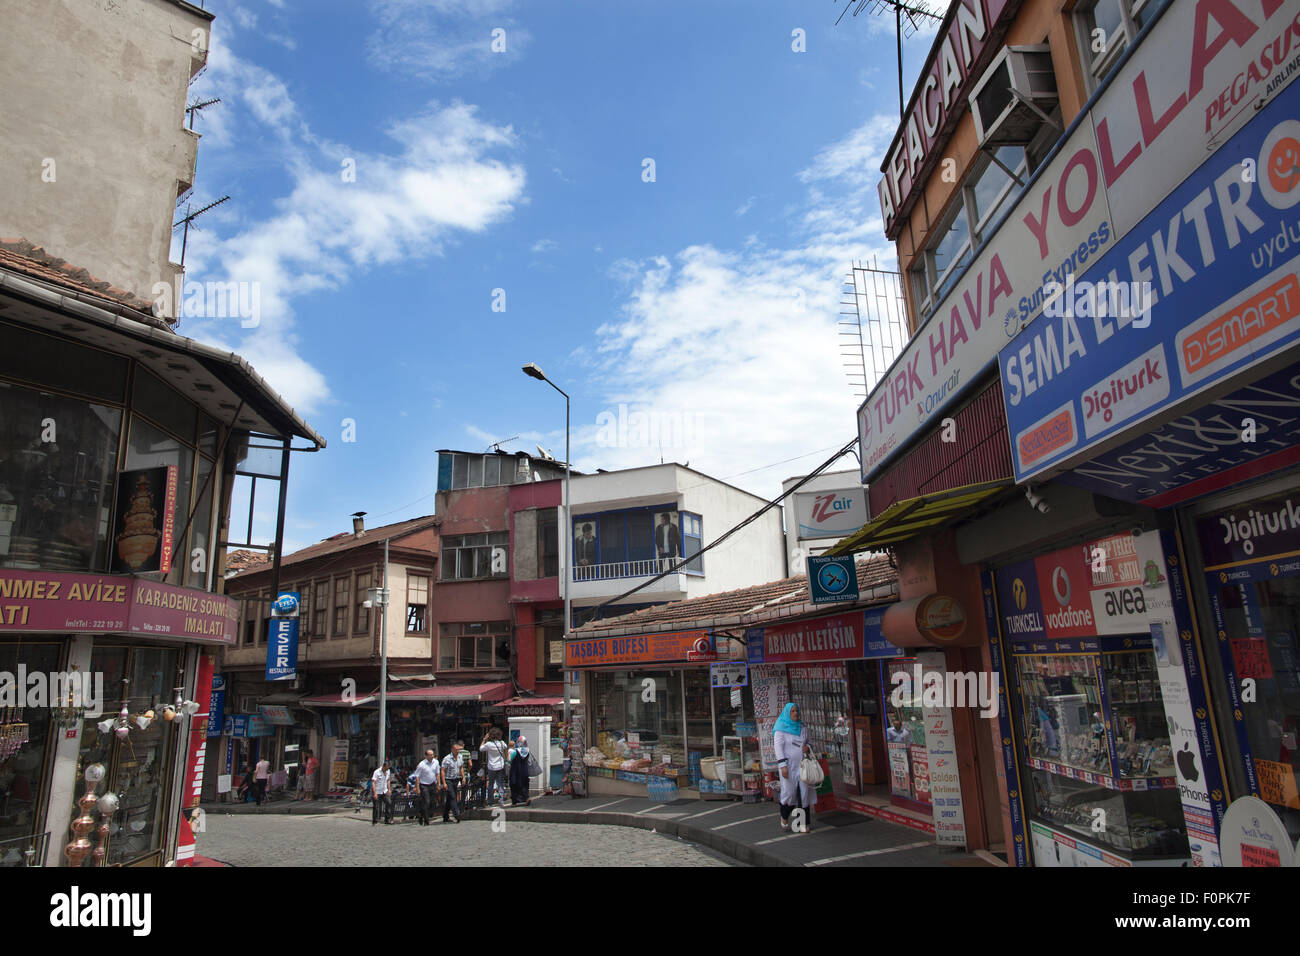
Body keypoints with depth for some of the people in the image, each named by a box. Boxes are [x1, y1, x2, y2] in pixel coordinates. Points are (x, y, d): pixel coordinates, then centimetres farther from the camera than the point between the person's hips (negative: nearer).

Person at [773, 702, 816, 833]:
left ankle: (805, 824, 5)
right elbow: (778, 747, -10)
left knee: (804, 792, -1)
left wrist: (808, 748, -2)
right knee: (789, 792, -2)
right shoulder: (781, 729, -4)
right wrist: (783, 765, -18)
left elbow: (807, 743, 23)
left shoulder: (801, 727, 12)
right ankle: (784, 818, 23)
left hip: (801, 764, 4)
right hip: (789, 766, -4)